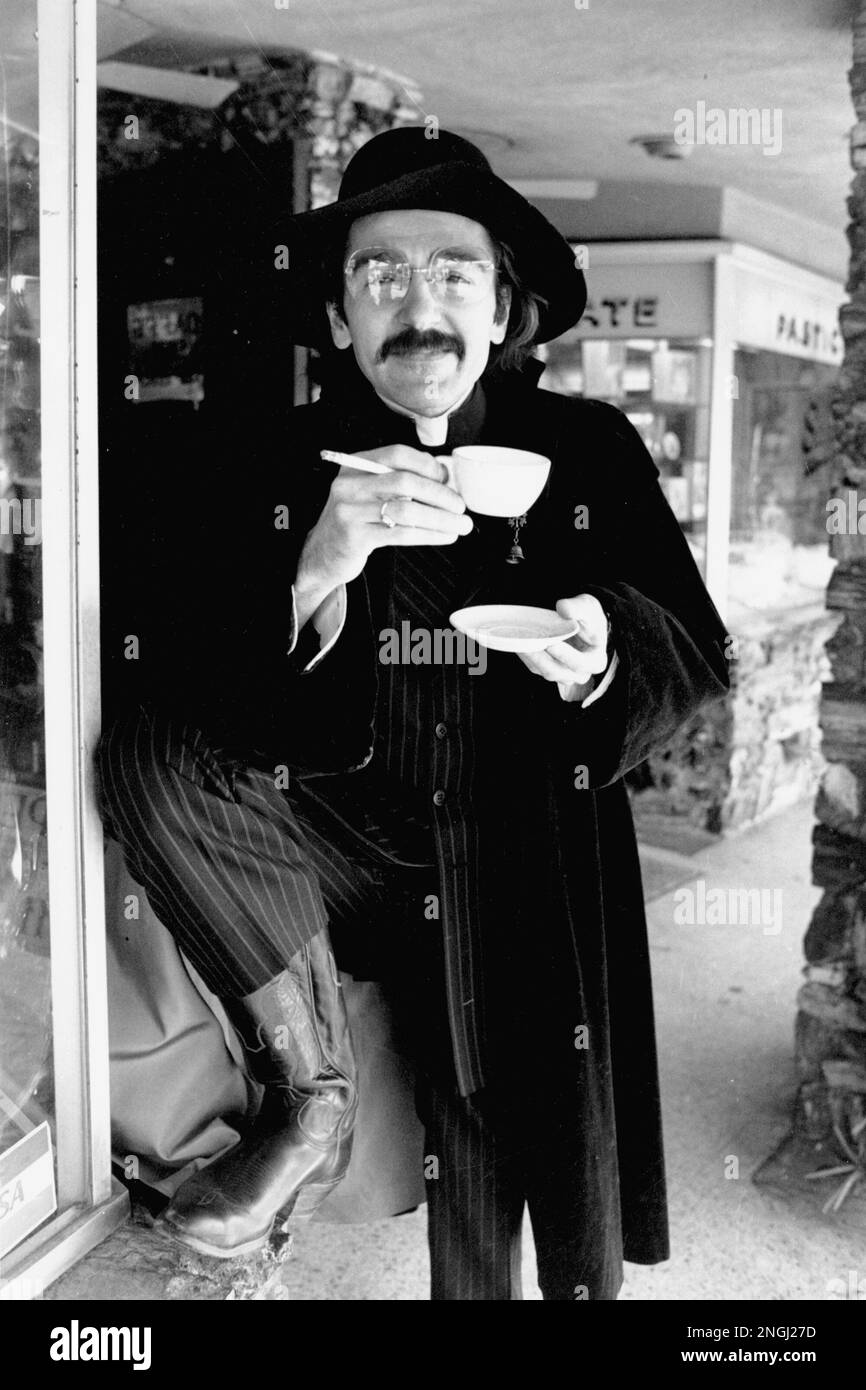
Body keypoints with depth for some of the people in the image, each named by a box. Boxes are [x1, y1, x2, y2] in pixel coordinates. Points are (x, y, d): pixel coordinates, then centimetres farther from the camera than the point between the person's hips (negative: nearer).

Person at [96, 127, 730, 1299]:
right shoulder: (275, 463, 0)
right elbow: (187, 691, -9)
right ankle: (311, 1092, -12)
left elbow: (697, 655, 3)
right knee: (143, 754, -23)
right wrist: (312, 575, -27)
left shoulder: (590, 452, 1)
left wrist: (602, 655, -20)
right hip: (340, 847, 1)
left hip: (529, 879, 0)